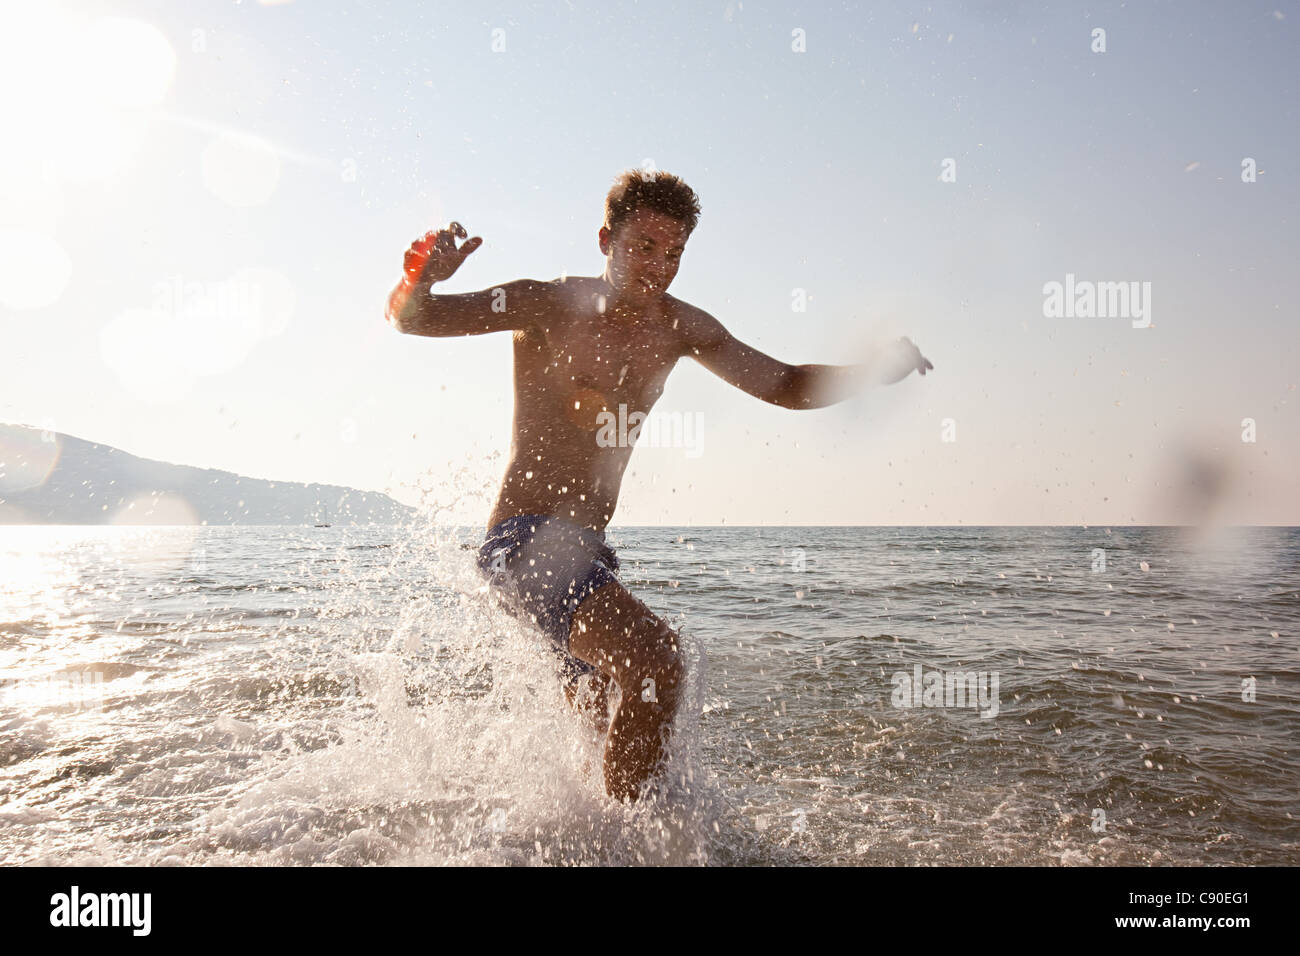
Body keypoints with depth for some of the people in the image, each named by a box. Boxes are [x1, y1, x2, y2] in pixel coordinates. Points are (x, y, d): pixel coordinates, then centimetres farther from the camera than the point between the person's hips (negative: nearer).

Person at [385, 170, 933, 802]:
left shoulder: (678, 328, 8)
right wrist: (418, 282, -33)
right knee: (655, 661, -27)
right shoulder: (549, 306, -9)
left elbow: (785, 385, 14)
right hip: (525, 539, -8)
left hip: (585, 553, 8)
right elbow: (407, 318, -9)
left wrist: (871, 372, -3)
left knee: (599, 733, 22)